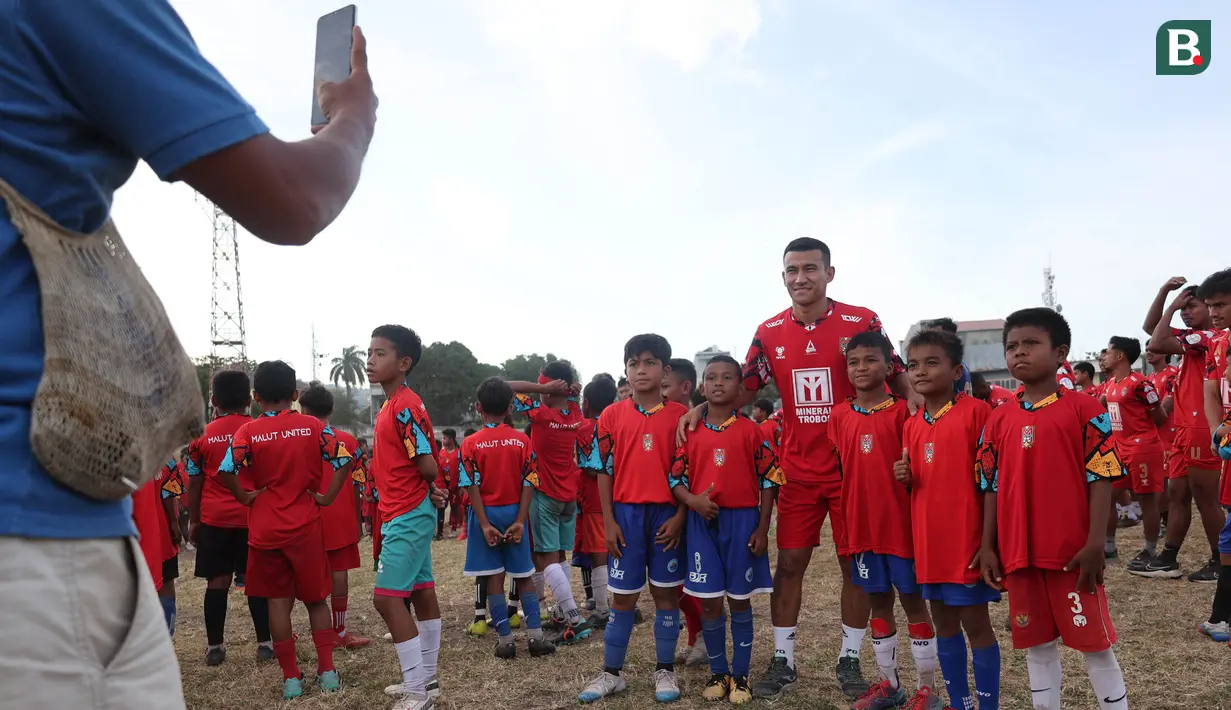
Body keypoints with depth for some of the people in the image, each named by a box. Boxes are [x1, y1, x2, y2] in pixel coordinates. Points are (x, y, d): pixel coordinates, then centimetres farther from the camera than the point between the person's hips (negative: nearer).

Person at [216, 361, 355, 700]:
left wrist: (245, 497, -3)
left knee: (278, 601, 8)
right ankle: (327, 671, 12)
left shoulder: (248, 432, -5)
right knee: (316, 598, 13)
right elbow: (344, 461, -11)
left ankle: (291, 678, 11)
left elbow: (226, 472, -18)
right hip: (305, 526, 1)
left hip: (265, 529, 0)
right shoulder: (313, 426, -3)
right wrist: (327, 497, -4)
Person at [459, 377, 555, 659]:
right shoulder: (522, 440, -3)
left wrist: (484, 523, -11)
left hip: (486, 514, -1)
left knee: (494, 579, 4)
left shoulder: (471, 444, -6)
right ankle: (536, 636, 6)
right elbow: (528, 484, -7)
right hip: (514, 513, 2)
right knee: (524, 577, 11)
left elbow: (473, 487, -11)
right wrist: (520, 521, -7)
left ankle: (505, 640, 5)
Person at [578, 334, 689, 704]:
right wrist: (608, 521, -2)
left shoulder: (680, 415, 0)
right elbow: (605, 470, 3)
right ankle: (611, 673, 19)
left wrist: (680, 515, -7)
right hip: (626, 513, 1)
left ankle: (665, 670, 20)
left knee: (666, 592, 8)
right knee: (623, 597, 8)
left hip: (667, 514, -1)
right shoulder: (612, 415, 3)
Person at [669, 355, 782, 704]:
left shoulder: (751, 431, -2)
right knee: (709, 601, 6)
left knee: (739, 599, 7)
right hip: (703, 522, 2)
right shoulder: (691, 432, 3)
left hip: (742, 520, -1)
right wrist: (693, 501, -16)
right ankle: (718, 672, 22)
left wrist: (762, 528, -6)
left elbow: (768, 480, -2)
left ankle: (741, 675, 20)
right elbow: (676, 477, 5)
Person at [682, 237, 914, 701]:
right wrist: (701, 408, -7)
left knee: (856, 563, 7)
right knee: (789, 563, 6)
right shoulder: (770, 333, 1)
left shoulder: (862, 322, -7)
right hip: (797, 471, 2)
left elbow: (898, 380, -2)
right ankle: (783, 660, 18)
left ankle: (850, 659, 24)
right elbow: (744, 389, 8)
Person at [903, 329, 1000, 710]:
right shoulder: (912, 424, 8)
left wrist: (990, 538, -14)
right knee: (944, 622, 15)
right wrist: (905, 478, -4)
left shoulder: (976, 411, -11)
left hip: (967, 537, -6)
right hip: (928, 539, 6)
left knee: (975, 622, 4)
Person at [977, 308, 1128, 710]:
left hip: (1073, 551, -4)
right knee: (1036, 644, 13)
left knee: (1094, 642, 6)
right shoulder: (999, 421, 7)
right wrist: (988, 547, 5)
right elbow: (991, 487, 9)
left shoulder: (1082, 409, -5)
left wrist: (1095, 544, -13)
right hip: (1018, 553, 4)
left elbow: (1101, 478, -8)